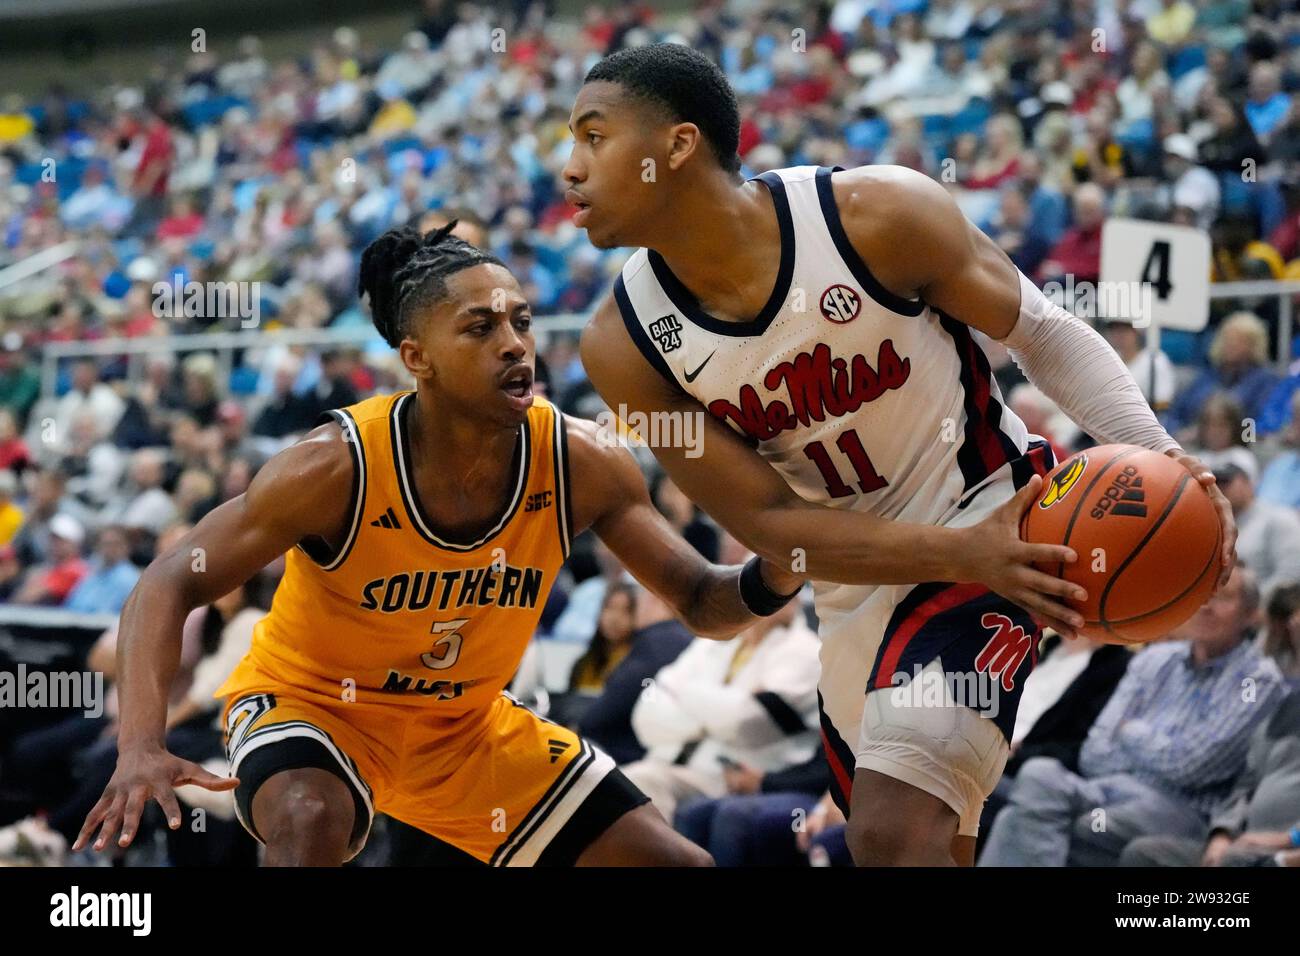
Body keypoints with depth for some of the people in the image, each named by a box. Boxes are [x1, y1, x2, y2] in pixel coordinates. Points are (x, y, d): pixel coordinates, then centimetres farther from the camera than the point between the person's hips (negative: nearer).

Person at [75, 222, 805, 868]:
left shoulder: (582, 465, -19)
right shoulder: (337, 467, -29)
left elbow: (701, 602, -9)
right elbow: (167, 588, -25)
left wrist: (777, 574, -33)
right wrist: (142, 748, -41)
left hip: (468, 721, 5)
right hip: (310, 702, -5)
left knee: (680, 867, -2)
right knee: (311, 823, -39)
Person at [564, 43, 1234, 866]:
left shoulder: (879, 215, -22)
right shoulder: (624, 342, -12)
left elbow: (1046, 334, -8)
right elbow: (770, 523, -12)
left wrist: (1155, 453, -25)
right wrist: (962, 554, -26)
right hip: (858, 585, 5)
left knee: (893, 829, -24)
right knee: (929, 847, 16)